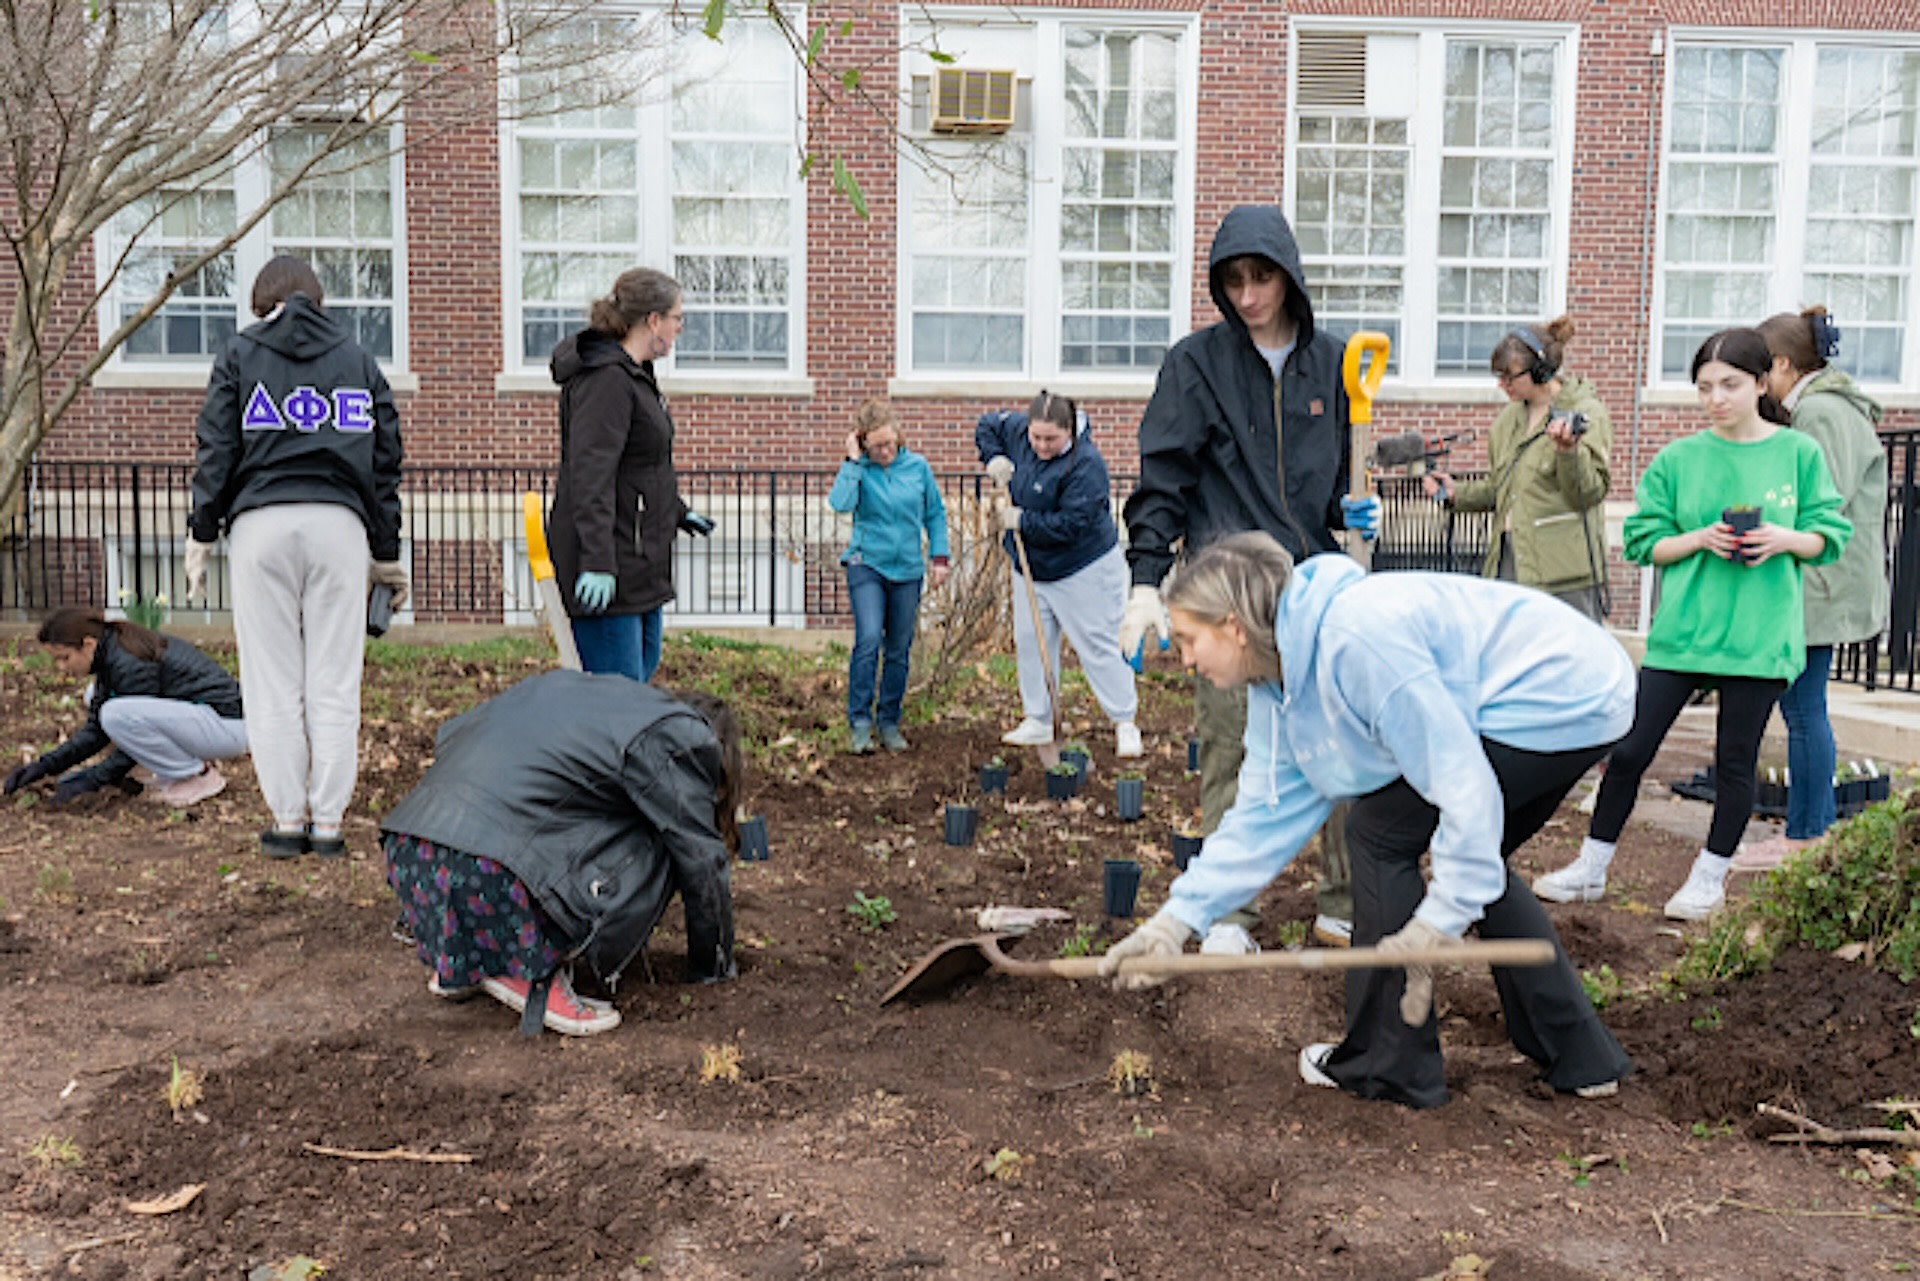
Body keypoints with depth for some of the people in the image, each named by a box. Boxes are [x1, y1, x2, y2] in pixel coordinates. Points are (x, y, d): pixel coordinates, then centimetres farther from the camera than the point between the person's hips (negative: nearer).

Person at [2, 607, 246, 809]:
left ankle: (201, 777, -9)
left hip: (229, 726, -10)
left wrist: (90, 781, -11)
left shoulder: (130, 663, -21)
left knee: (115, 714, -27)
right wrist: (46, 765, 4)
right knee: (96, 697, 12)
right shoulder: (110, 654, 7)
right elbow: (96, 730, 13)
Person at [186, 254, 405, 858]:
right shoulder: (358, 359, 16)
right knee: (334, 682, 3)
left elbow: (217, 450, 4)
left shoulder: (240, 354, 11)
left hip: (261, 523, -1)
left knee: (272, 682, 5)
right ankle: (328, 822, 4)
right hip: (338, 521, 1)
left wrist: (201, 536, 9)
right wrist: (387, 554, 17)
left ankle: (287, 820, 7)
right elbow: (385, 460, 14)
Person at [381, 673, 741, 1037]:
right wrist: (713, 969, 27)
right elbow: (701, 860, 10)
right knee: (657, 849, 7)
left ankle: (459, 966, 22)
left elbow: (447, 735, 38)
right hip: (489, 875, -9)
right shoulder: (674, 737, 5)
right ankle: (530, 970, 1)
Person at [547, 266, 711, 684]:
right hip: (607, 571, -11)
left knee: (644, 663, 18)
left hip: (640, 563, 11)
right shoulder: (606, 379, -17)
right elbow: (591, 474, -26)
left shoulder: (632, 375, 17)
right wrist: (597, 561, -32)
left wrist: (678, 513, 40)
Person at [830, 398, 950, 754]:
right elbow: (840, 503, -23)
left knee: (899, 651, 8)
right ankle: (860, 723, -10)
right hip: (867, 566, -3)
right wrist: (853, 461, -17)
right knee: (869, 640, -18)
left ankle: (889, 723, 19)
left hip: (907, 570, 3)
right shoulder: (859, 470, -3)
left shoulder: (918, 466, 2)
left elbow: (935, 514, 12)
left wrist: (939, 557, 6)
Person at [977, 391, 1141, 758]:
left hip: (1082, 571, -7)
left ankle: (1125, 724, 6)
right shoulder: (1018, 431, -6)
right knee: (1029, 641, 10)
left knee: (1098, 645, -3)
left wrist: (1021, 521, -21)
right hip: (1030, 566, 7)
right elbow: (988, 425, 15)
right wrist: (994, 457, -4)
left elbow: (1071, 525, -29)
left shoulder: (1086, 464, -26)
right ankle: (1038, 722, 21)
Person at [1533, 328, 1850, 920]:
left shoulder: (1799, 453, 1)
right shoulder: (1677, 459, 2)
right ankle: (1591, 869, 16)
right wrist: (1700, 539, -13)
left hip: (1759, 637, -1)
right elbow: (1644, 542, 3)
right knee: (1628, 750, 1)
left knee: (1736, 761, 8)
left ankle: (1710, 877, 26)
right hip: (1681, 631, 1)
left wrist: (1786, 539, -14)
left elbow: (1830, 535, 5)